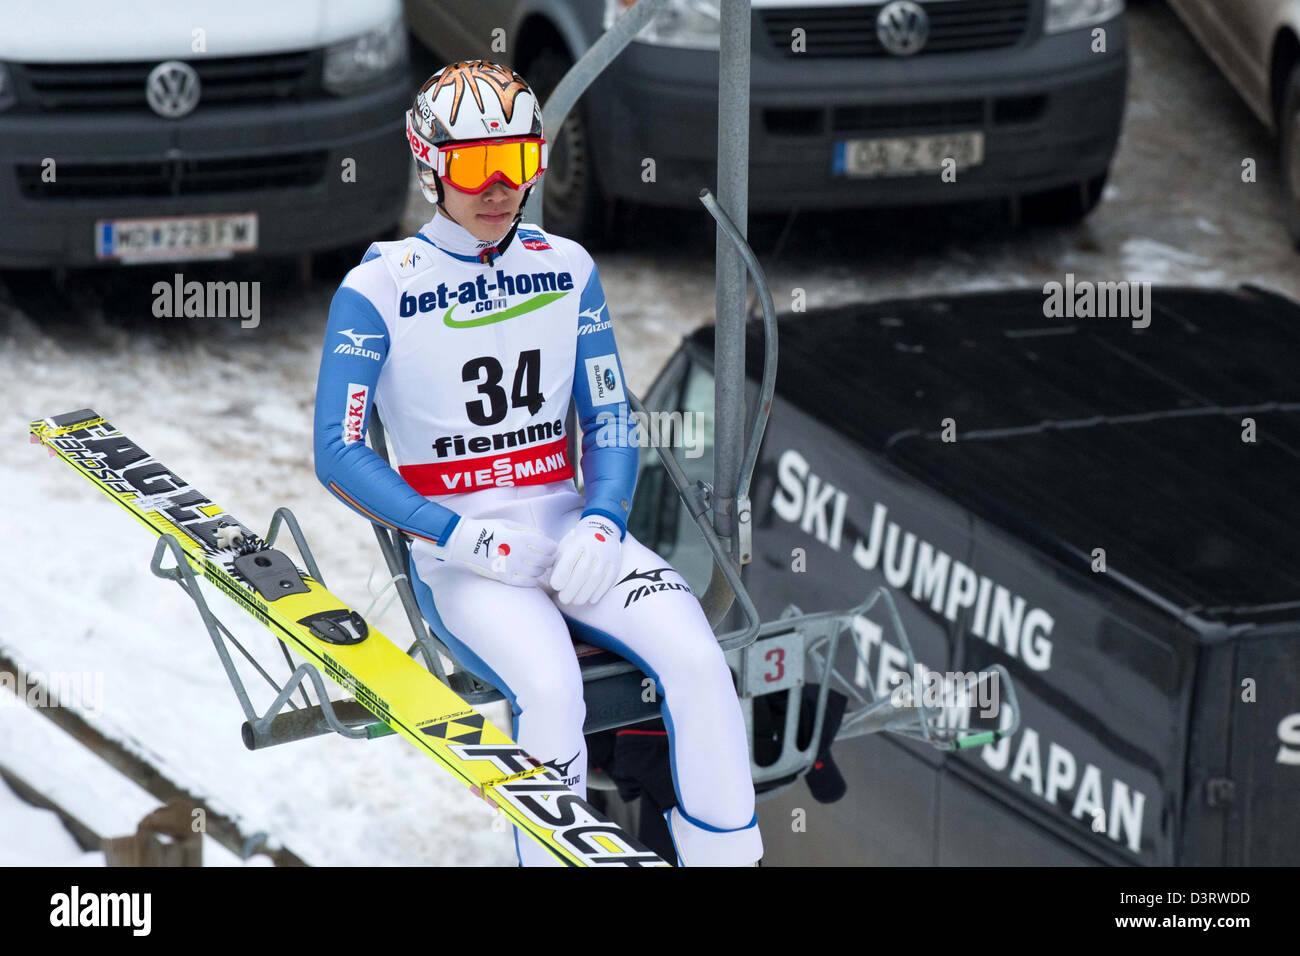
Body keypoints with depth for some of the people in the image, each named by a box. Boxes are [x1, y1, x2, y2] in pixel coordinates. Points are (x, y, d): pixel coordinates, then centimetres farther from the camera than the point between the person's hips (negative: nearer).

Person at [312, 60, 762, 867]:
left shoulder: (566, 270, 10)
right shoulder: (380, 288, -3)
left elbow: (611, 420, 12)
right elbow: (340, 455, -5)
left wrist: (601, 522, -8)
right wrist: (463, 538, -16)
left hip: (568, 526, 4)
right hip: (457, 553, -4)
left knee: (696, 656, -22)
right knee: (549, 686, -32)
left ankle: (728, 855, -14)